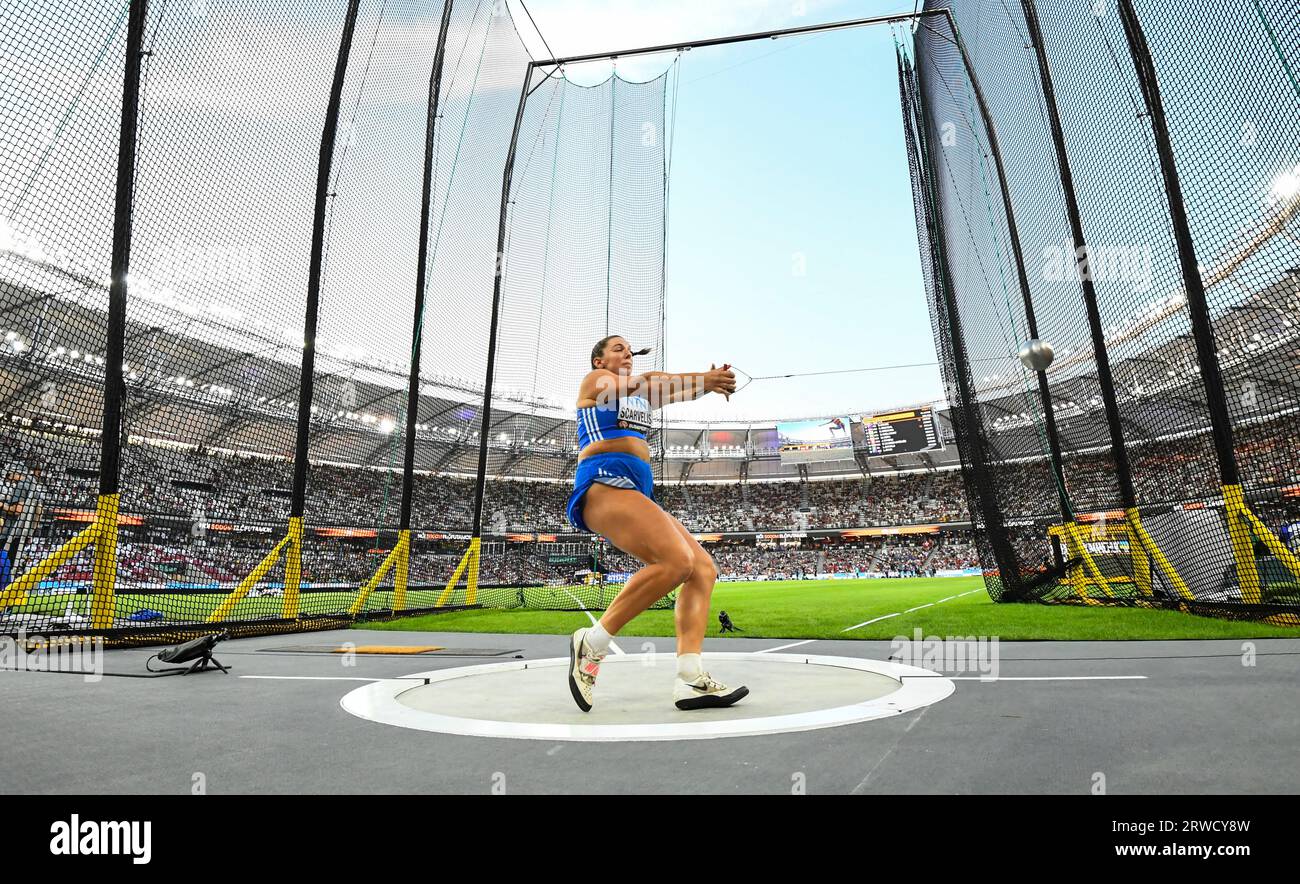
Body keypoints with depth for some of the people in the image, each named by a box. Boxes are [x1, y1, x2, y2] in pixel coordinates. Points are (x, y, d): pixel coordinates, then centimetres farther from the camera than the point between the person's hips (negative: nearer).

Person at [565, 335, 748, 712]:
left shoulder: (639, 395, 31)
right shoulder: (595, 379, 10)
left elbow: (666, 391, 14)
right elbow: (641, 383, -9)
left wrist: (707, 383, -7)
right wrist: (701, 379, -14)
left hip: (637, 492, 9)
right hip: (604, 483, -9)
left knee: (703, 568, -4)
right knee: (676, 561, -28)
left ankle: (690, 680, -11)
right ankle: (591, 644, -16)